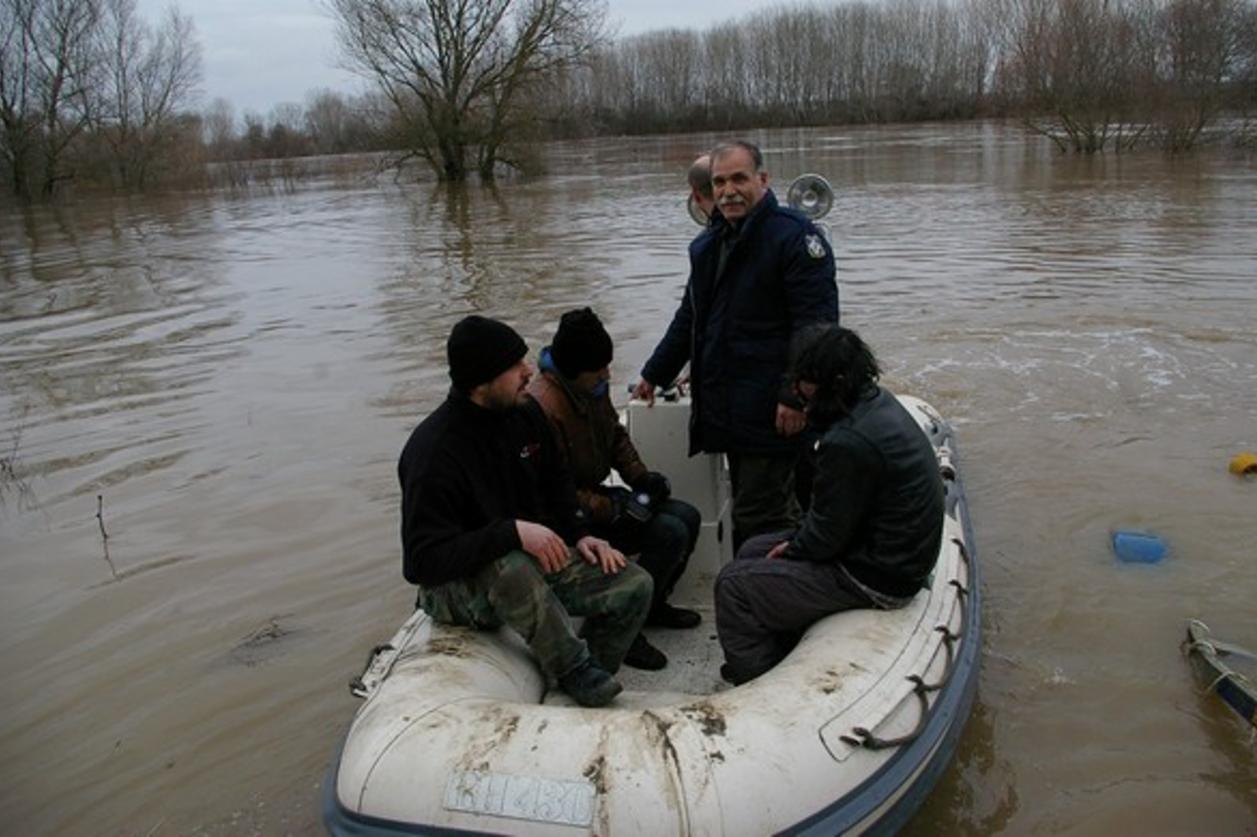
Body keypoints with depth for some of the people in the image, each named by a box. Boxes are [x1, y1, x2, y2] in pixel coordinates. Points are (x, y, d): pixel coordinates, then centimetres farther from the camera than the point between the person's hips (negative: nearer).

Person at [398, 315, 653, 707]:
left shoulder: (526, 413, -2)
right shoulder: (434, 451, -25)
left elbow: (556, 486, 16)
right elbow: (423, 562, -29)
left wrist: (578, 535, -2)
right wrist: (512, 532, -36)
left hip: (534, 557, 7)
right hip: (460, 584, -7)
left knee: (635, 584, -9)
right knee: (509, 569, -41)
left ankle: (588, 689, 5)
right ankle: (578, 672, -19)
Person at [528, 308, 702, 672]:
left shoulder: (593, 386, -1)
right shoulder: (544, 407, -29)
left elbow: (615, 434, 17)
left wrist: (640, 476, 2)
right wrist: (614, 510, -28)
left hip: (596, 495, 9)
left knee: (687, 517, 4)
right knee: (670, 533, -20)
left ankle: (652, 604, 20)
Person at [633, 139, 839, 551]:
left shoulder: (794, 236, -9)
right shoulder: (709, 243, 17)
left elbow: (816, 323, -17)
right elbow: (689, 317, 28)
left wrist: (796, 396, -22)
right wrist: (654, 374, 28)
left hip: (772, 412, -8)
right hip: (726, 407, 9)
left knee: (759, 516, -6)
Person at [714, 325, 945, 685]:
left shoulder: (848, 443, -30)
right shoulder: (877, 401, 1)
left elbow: (827, 536, -21)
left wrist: (792, 548, -2)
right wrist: (797, 540, 4)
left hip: (875, 577, -10)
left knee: (733, 584, -8)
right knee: (752, 550, 18)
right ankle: (781, 661, 27)